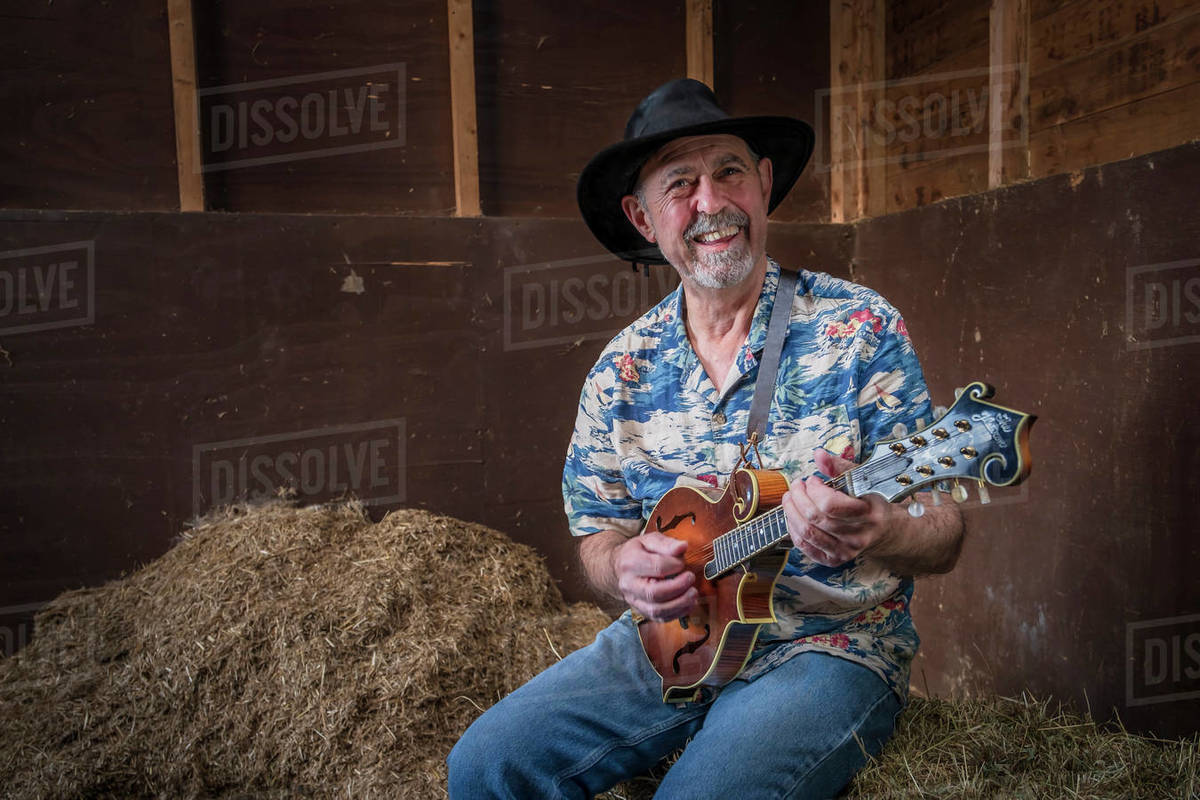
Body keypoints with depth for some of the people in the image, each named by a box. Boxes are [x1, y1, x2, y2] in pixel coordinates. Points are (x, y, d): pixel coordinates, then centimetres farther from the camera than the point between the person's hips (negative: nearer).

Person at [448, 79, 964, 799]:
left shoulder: (860, 329, -9)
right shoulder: (624, 368, 2)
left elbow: (944, 536, -9)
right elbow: (598, 533, 10)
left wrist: (878, 532, -33)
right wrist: (624, 565, -14)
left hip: (830, 646, -3)